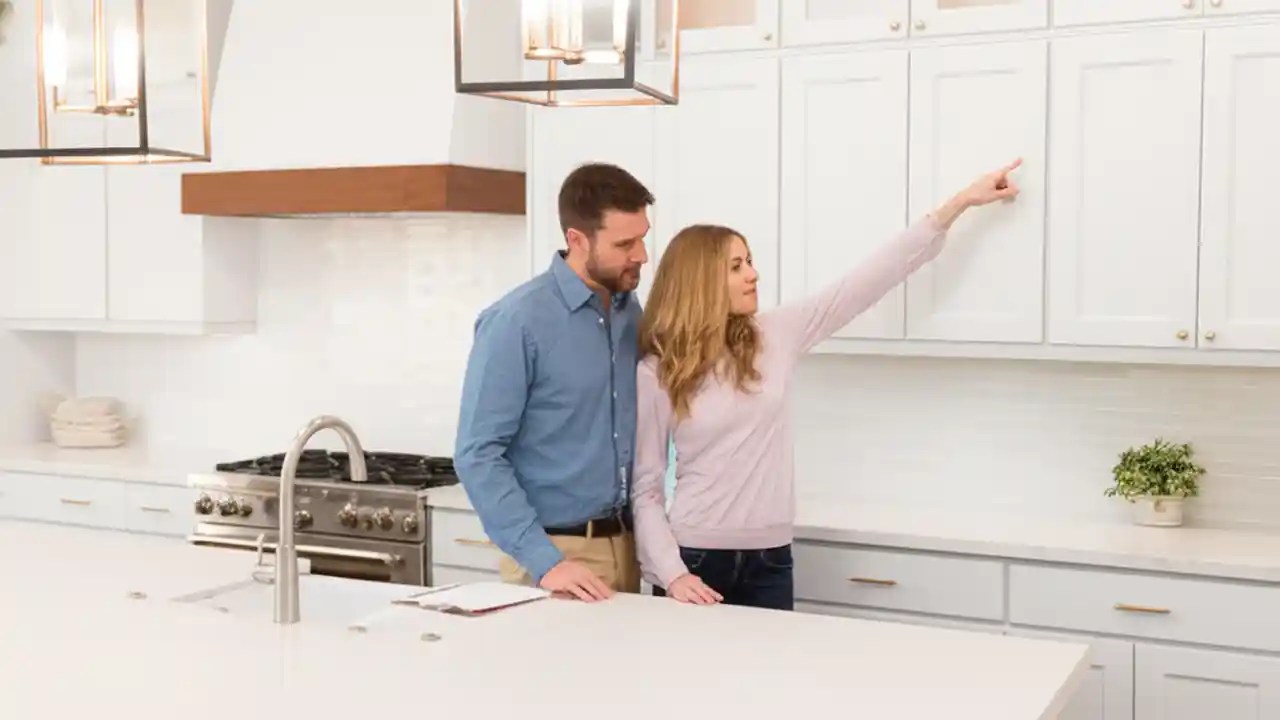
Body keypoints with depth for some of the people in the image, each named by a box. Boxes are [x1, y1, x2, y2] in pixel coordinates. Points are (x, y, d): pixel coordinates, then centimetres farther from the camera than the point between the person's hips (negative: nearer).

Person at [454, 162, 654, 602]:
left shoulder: (630, 311, 5)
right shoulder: (518, 321, -15)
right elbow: (478, 454, -17)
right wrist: (544, 561, -22)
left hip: (625, 544, 6)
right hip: (556, 549, -6)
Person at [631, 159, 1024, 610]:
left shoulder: (776, 336, 2)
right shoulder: (655, 372, -6)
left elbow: (868, 280, 1)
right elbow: (645, 488, -4)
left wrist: (958, 204, 0)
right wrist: (670, 573, -17)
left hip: (768, 560, 3)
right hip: (695, 557, -3)